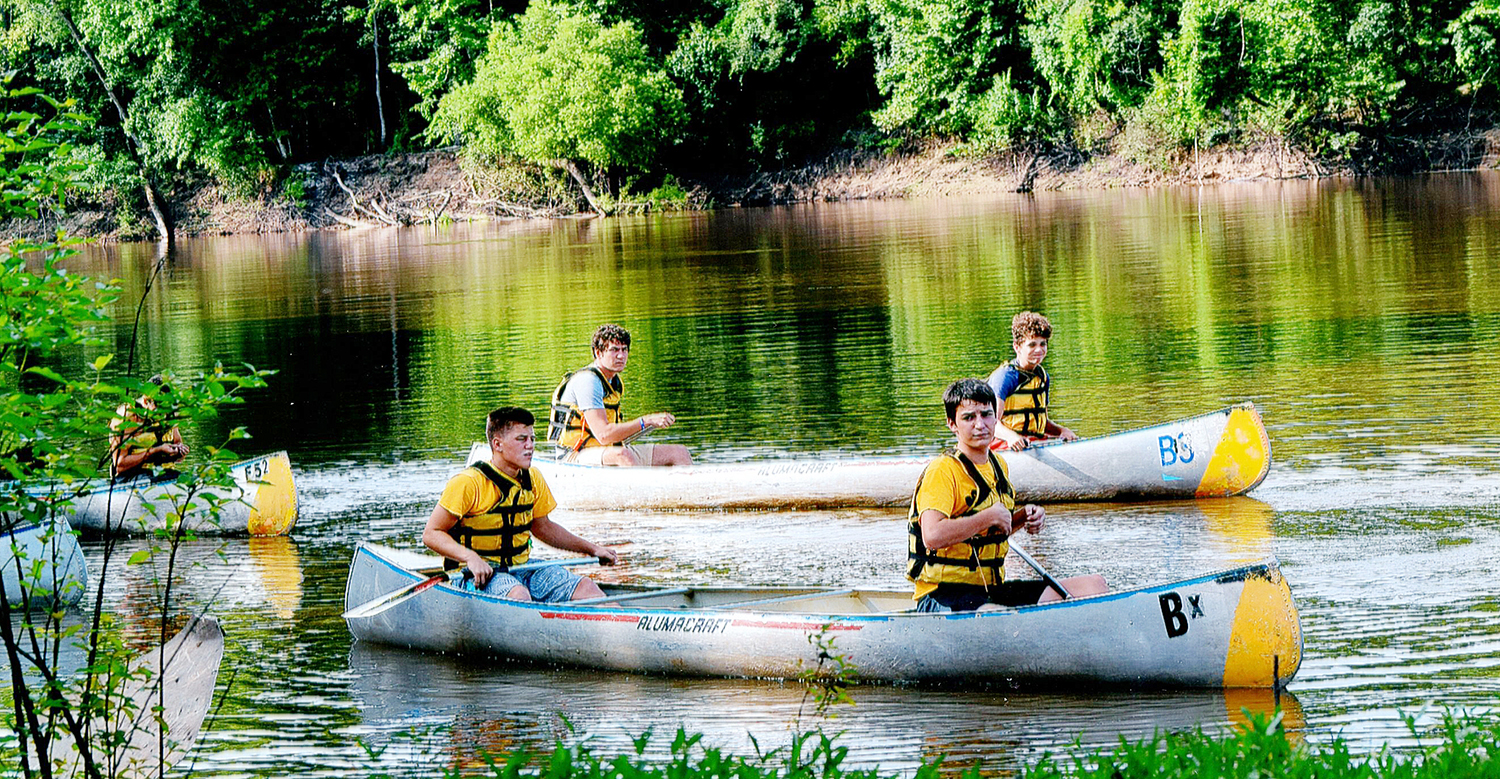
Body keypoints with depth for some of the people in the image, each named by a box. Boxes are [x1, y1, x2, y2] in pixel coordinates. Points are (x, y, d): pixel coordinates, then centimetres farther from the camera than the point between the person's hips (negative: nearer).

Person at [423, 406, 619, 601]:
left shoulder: (532, 480, 10)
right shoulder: (468, 483, -13)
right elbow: (431, 534, -12)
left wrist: (591, 549, 21)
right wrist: (470, 557, -28)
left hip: (522, 567, 7)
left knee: (585, 586, -13)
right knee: (519, 595, -37)